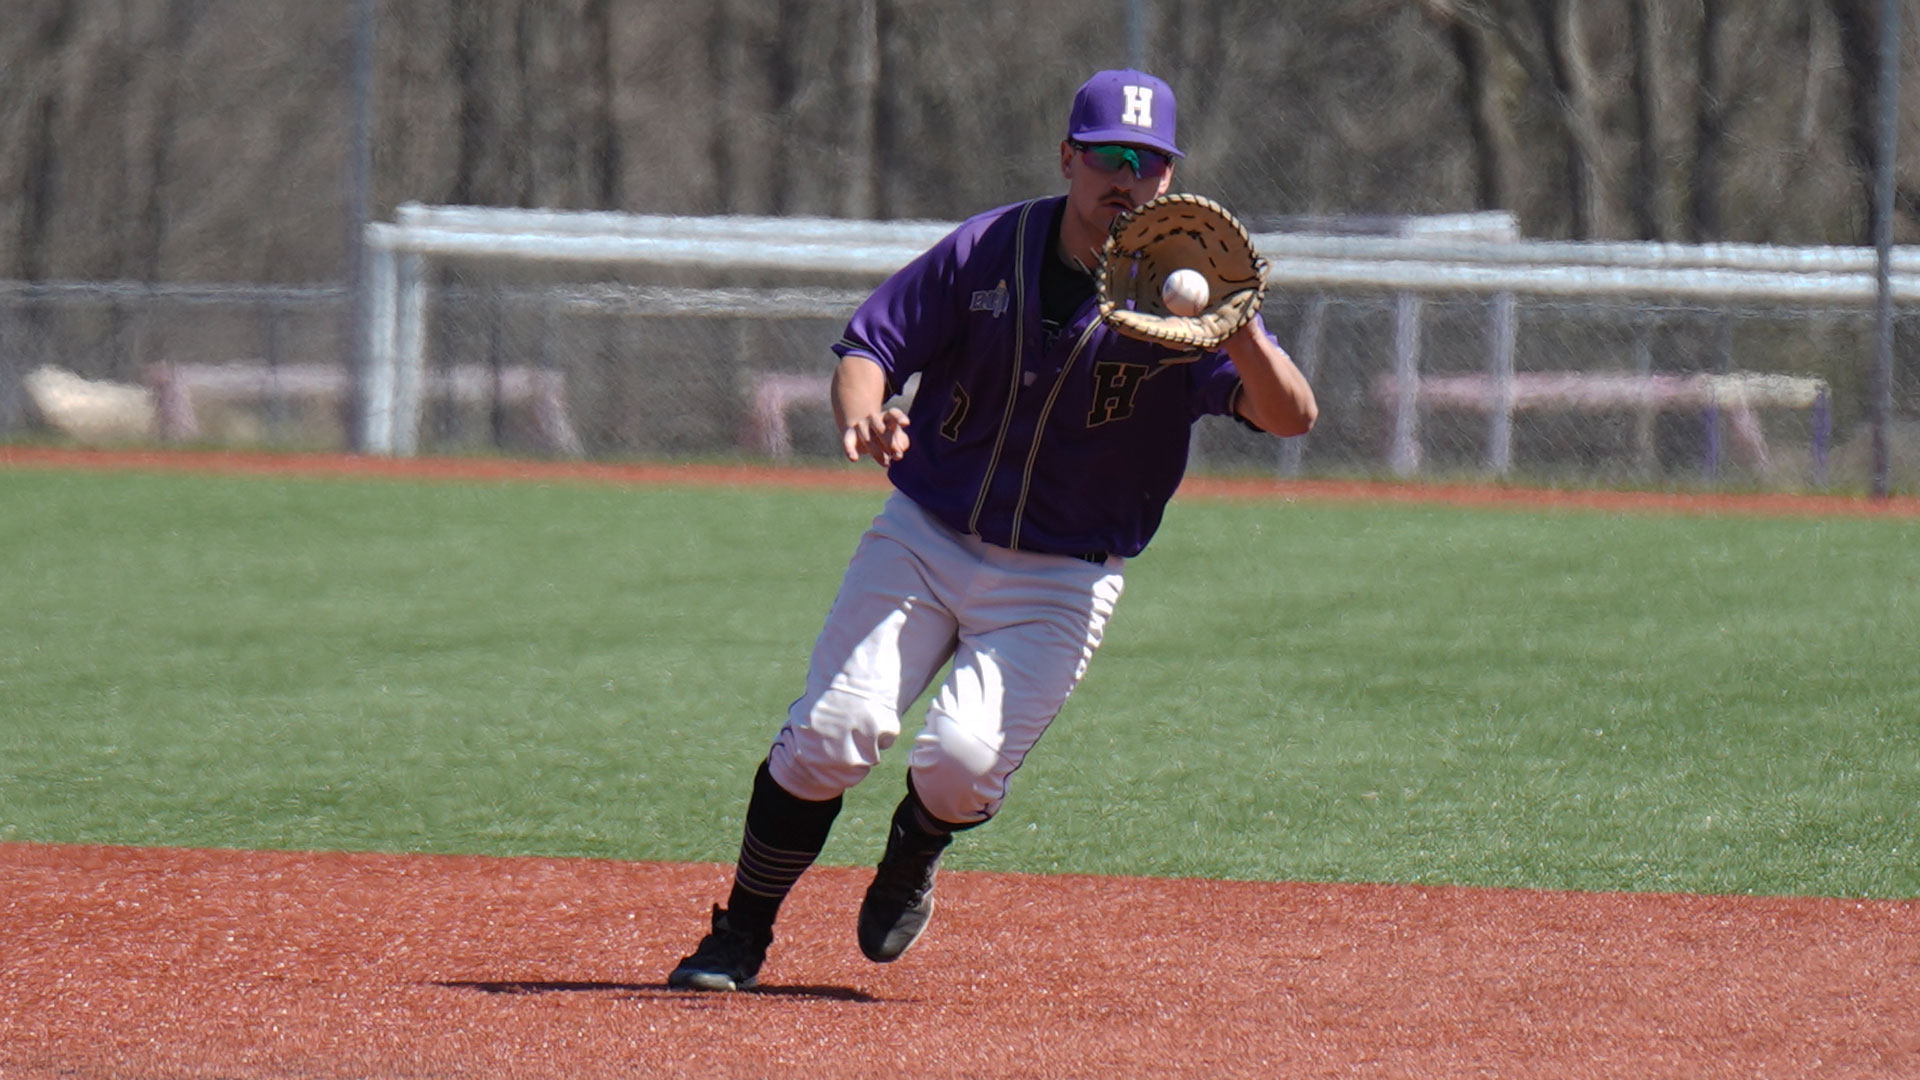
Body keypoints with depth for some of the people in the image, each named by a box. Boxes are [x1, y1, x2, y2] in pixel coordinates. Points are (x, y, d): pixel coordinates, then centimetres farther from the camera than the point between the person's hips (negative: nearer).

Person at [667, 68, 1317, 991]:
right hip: (925, 536, 1)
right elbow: (866, 349, -1)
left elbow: (1292, 416, -22)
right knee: (834, 732, -13)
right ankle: (738, 937, 5)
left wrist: (1241, 335, -43)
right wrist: (862, 418, -25)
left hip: (1061, 582, -1)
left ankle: (914, 850, 18)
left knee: (962, 760, -19)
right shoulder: (986, 251, -5)